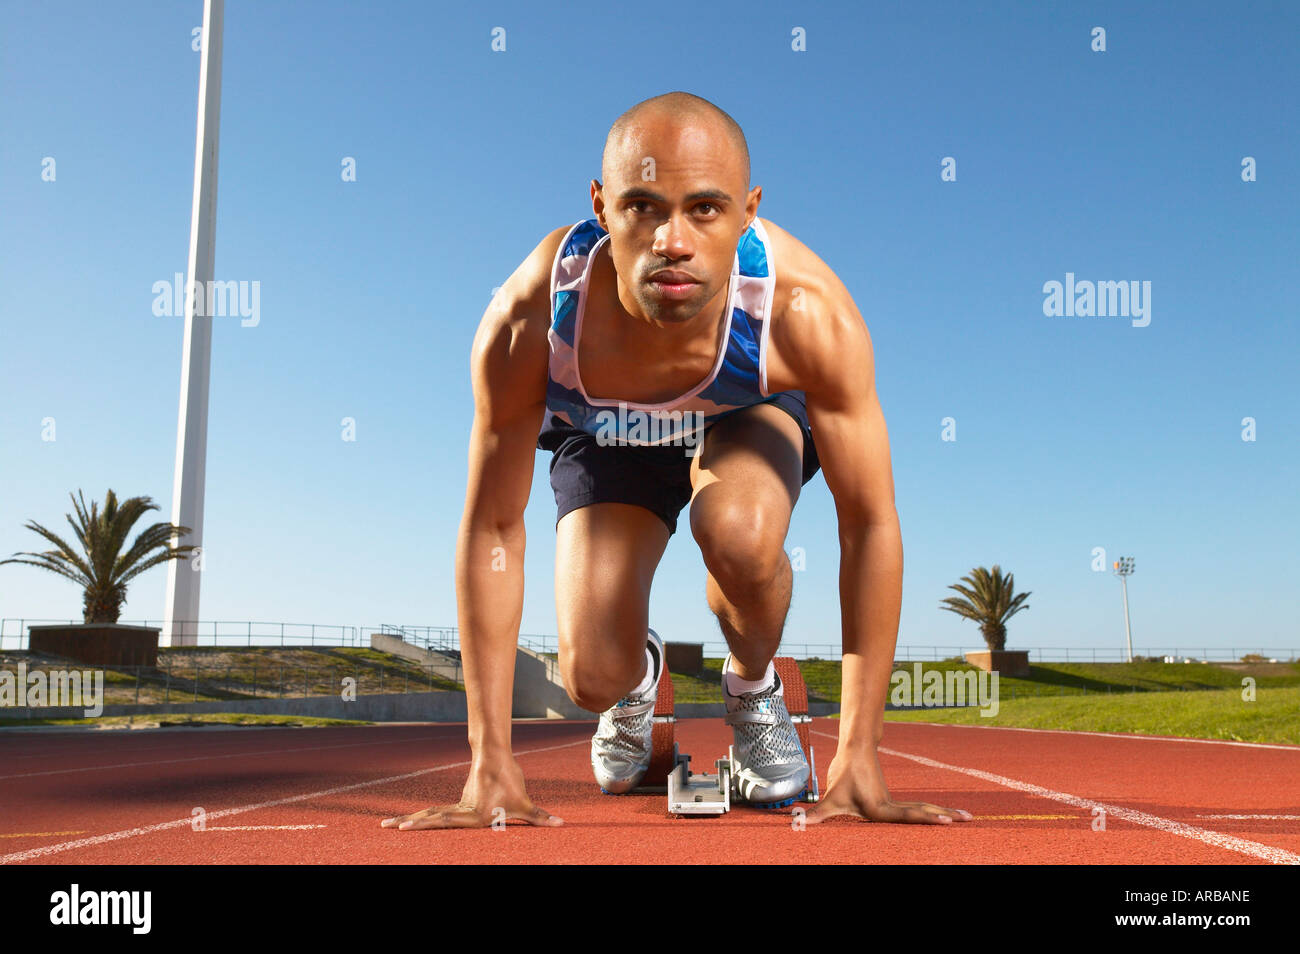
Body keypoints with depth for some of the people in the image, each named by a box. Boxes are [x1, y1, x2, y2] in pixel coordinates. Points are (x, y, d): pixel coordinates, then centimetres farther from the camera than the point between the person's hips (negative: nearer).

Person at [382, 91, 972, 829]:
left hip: (750, 416, 0)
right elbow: (492, 530, -27)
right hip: (605, 436, 1)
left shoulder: (807, 311, -39)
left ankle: (754, 687, 1)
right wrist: (492, 770, -24)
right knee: (593, 678, -14)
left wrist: (859, 762, -27)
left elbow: (871, 524, -29)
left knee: (739, 533, -35)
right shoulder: (529, 319, -38)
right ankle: (638, 675, 28)